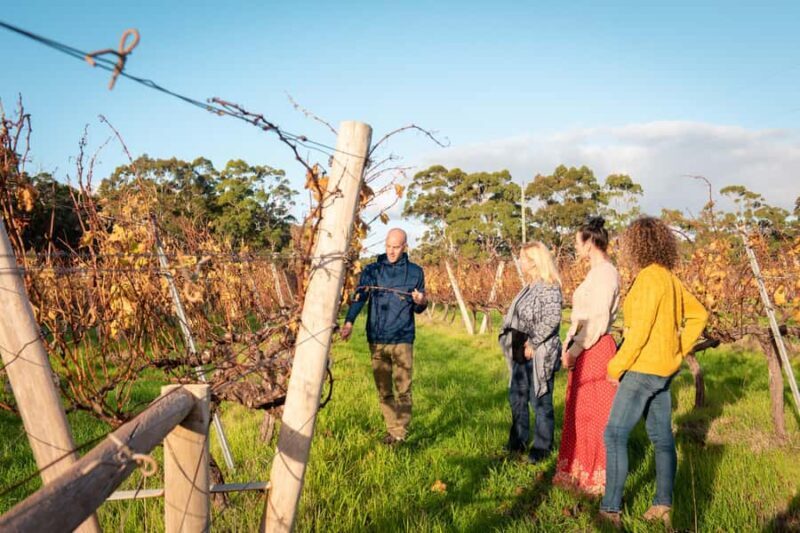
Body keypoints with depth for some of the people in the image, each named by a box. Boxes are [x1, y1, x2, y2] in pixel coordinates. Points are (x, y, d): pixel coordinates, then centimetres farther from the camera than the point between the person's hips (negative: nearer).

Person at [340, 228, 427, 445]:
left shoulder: (415, 272, 6)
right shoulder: (372, 270, 5)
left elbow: (418, 309, 13)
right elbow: (359, 297, -8)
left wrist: (421, 302, -11)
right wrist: (349, 321, -25)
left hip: (402, 340, -1)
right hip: (377, 340, 2)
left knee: (403, 389, -3)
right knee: (383, 390, 9)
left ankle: (400, 433, 7)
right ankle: (392, 430, 21)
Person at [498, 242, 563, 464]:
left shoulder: (549, 287, -14)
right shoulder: (530, 287, 14)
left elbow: (552, 319, -23)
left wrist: (532, 343, -20)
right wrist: (513, 341, 7)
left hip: (539, 355, -10)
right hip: (522, 354, 10)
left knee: (540, 401, 1)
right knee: (517, 397, 17)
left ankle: (542, 447, 13)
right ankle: (518, 441, 31)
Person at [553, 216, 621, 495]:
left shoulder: (605, 272, -16)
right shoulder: (596, 272, 14)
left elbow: (597, 321, -21)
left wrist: (574, 350, -16)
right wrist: (568, 342, 9)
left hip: (595, 349, -10)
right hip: (584, 349, 10)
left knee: (594, 413, 1)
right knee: (579, 411, 16)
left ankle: (597, 477, 15)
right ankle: (579, 472, 29)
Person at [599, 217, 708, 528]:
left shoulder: (649, 278, -17)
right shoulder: (670, 278, 10)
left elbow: (639, 331, -21)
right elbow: (699, 315, 18)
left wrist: (616, 366, -13)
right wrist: (680, 350, 15)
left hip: (644, 369, -9)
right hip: (665, 369, 10)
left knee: (615, 435, -5)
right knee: (661, 436, 14)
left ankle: (610, 511, -2)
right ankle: (663, 507, 23)